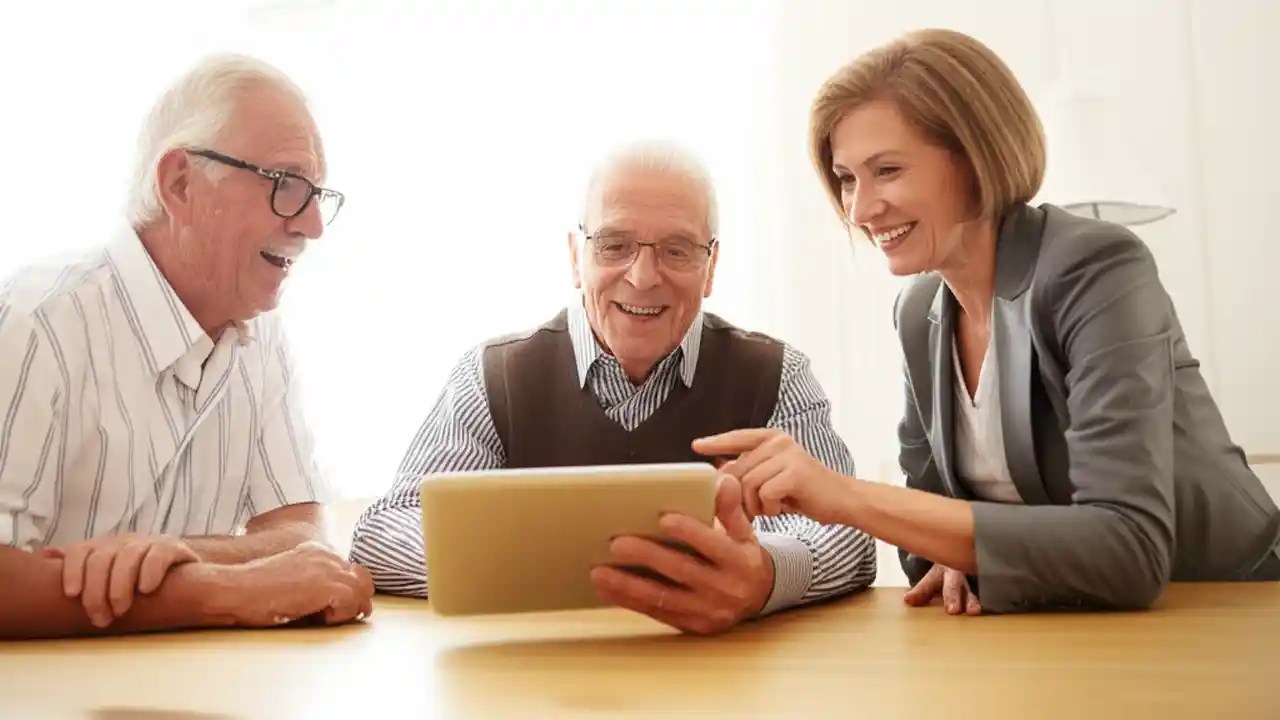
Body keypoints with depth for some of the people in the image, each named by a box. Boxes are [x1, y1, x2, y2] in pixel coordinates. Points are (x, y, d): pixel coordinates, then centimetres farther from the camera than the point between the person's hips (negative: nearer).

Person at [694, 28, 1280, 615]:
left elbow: (1132, 549, -30)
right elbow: (933, 498, 7)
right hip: (1066, 632, 5)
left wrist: (852, 497, -34)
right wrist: (957, 566, -16)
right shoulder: (918, 312, 0)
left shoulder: (1097, 271, -19)